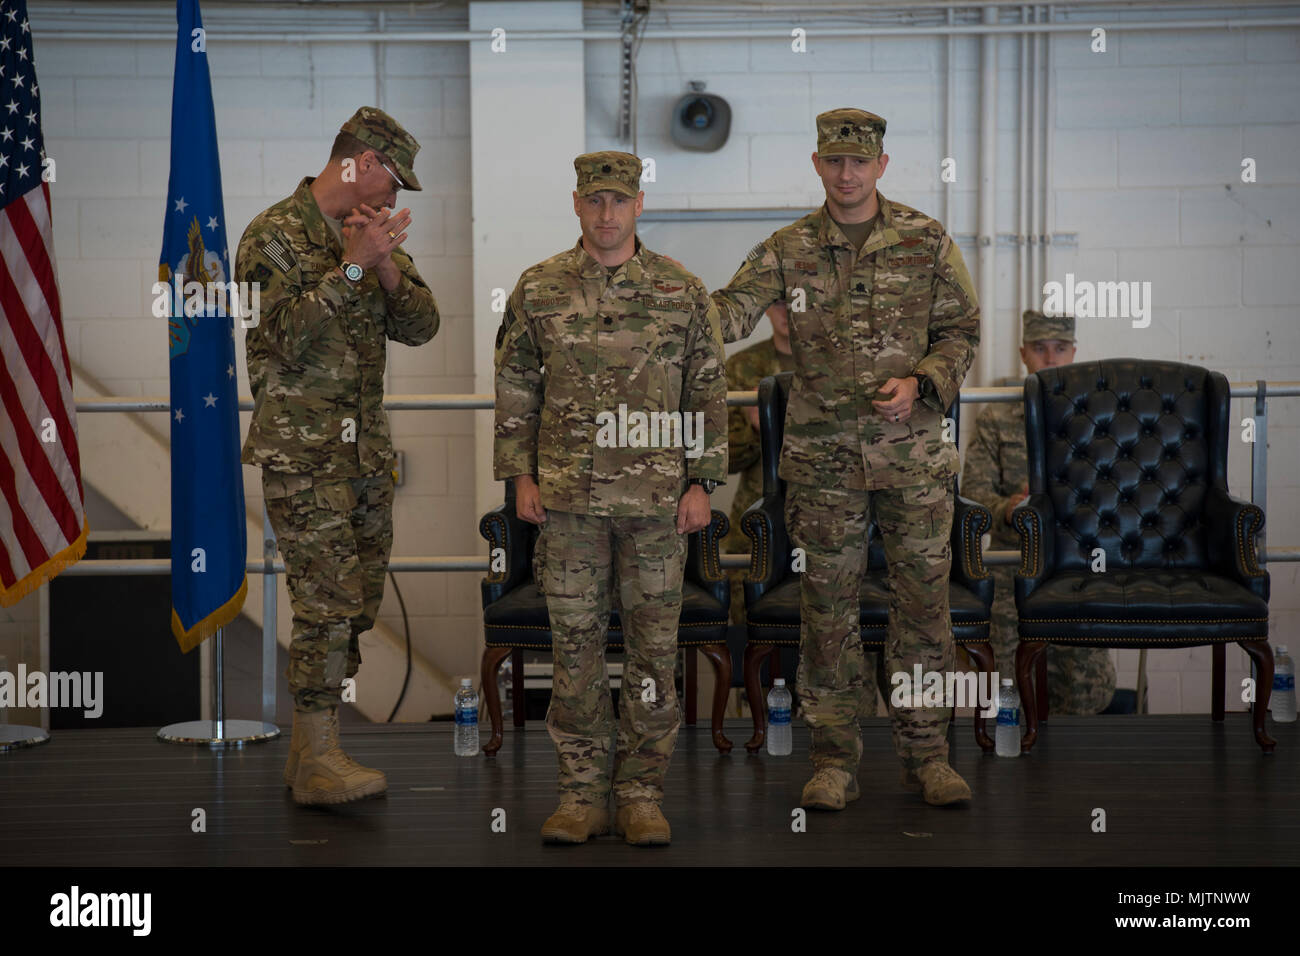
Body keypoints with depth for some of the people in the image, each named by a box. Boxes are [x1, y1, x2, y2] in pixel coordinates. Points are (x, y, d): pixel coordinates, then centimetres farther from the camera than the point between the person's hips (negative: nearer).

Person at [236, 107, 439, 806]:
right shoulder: (274, 235, -7)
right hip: (302, 452, -8)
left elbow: (420, 326, 6)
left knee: (357, 603, 9)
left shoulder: (371, 236, 14)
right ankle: (318, 759, -2)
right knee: (327, 603, -10)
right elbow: (285, 339, -19)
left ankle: (308, 749, 17)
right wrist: (351, 266, -20)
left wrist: (387, 265, -11)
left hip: (367, 448, 8)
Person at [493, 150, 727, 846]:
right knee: (575, 645, 4)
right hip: (569, 499, 0)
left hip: (658, 500, 0)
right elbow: (515, 390, 9)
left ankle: (642, 794, 12)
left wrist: (701, 483, 0)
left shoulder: (682, 291, 4)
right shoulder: (539, 290, 5)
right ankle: (581, 794, 13)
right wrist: (519, 476, 2)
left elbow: (708, 392, 6)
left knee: (653, 647, 3)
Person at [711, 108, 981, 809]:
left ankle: (925, 751, 16)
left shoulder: (927, 242, 3)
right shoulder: (789, 250, 2)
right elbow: (731, 310, -10)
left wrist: (920, 383, -12)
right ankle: (834, 759, 14)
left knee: (922, 598, 3)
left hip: (913, 451, 0)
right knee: (828, 605, 5)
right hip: (822, 456, 0)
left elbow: (961, 330, 6)